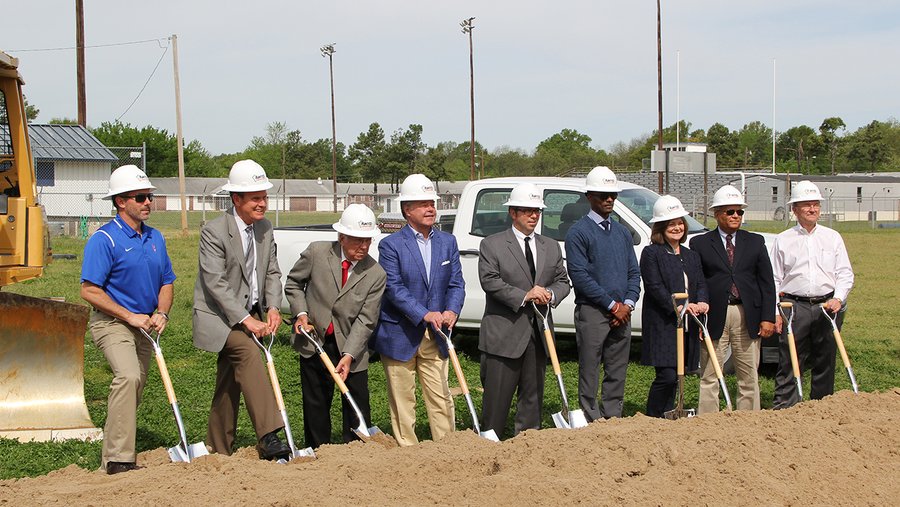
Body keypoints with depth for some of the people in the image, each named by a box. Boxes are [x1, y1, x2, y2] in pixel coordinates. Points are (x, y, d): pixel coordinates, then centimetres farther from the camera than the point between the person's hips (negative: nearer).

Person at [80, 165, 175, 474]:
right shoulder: (104, 239, -13)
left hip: (144, 326, 8)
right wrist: (130, 316, -18)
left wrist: (161, 313, -4)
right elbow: (90, 290, -17)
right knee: (128, 376, -26)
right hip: (112, 322, -8)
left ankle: (115, 452, 26)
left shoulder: (155, 238, 9)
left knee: (135, 385, 12)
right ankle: (118, 458, -27)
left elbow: (166, 282, 16)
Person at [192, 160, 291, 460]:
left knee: (229, 385, 10)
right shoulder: (214, 232, -17)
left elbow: (272, 272, 9)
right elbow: (216, 283, -22)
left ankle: (219, 451, 21)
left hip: (250, 314, 7)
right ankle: (268, 437, -35)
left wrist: (272, 307, -8)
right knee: (248, 353, -29)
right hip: (219, 315, -7)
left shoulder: (265, 228, 5)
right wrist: (245, 319, -27)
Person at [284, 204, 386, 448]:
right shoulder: (316, 252, -10)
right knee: (316, 405, 9)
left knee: (358, 407, 1)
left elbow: (365, 320, -14)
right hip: (314, 343, 1)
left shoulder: (375, 274, -11)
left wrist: (349, 355, -23)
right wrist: (301, 313, -9)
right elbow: (293, 283, 6)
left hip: (351, 347, 0)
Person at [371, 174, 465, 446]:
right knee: (402, 401, 4)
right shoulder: (391, 245, -7)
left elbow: (456, 283, 5)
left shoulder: (448, 242, 9)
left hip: (435, 337, 4)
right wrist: (425, 315, -25)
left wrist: (451, 311, -15)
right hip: (399, 336, -4)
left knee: (441, 398, 5)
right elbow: (394, 288, -15)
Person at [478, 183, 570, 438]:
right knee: (497, 395, -1)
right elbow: (490, 281, -12)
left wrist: (550, 294, -8)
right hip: (503, 333, -5)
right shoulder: (492, 245, -2)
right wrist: (524, 296, -19)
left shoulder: (551, 247, 15)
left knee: (533, 394, 10)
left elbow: (563, 281, 15)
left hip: (538, 333, 5)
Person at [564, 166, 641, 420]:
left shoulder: (622, 232, 15)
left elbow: (634, 272, 14)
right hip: (591, 312, -6)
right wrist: (613, 305, -12)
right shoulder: (578, 232, -5)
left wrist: (628, 304, -4)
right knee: (589, 374, -2)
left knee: (617, 374, 9)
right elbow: (580, 276, -13)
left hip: (621, 314, 6)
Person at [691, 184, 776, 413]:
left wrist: (768, 317, 0)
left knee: (749, 377, 7)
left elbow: (767, 282, 9)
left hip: (748, 317, 2)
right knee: (710, 377, 0)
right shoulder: (700, 244, 5)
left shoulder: (755, 242, 12)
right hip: (714, 317, -2)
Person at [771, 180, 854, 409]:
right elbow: (774, 279, 6)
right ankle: (783, 409, -4)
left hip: (828, 306, 2)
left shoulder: (832, 237, 11)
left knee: (825, 362, 7)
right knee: (789, 363, -5)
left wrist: (838, 299, -9)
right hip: (795, 306, -2)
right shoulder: (783, 240, 7)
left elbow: (845, 273, 8)